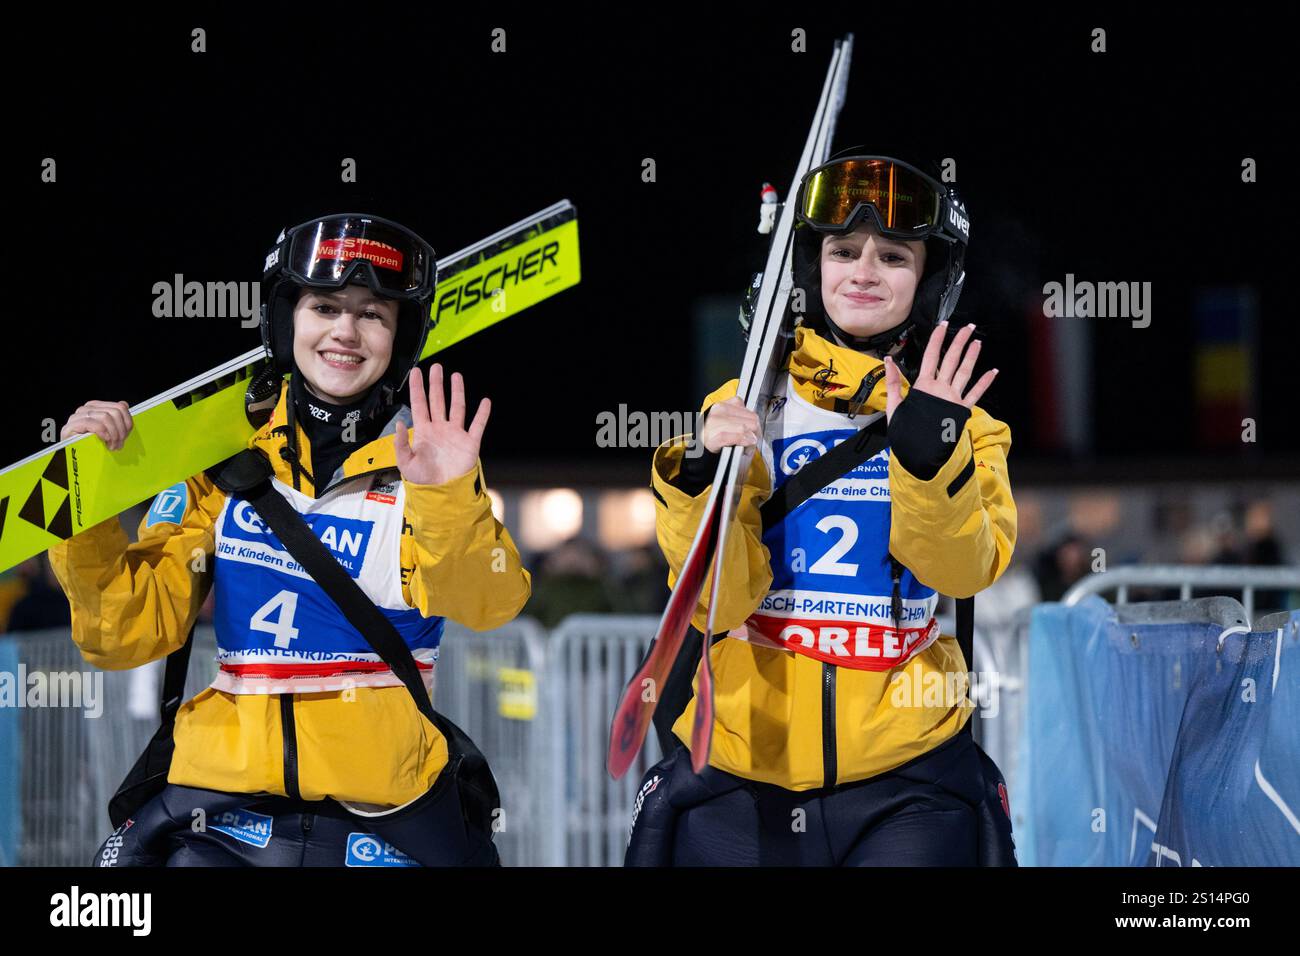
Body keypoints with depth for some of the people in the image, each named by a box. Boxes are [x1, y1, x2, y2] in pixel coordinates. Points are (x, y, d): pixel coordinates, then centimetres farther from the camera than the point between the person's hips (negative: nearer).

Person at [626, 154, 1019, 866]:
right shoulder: (742, 409, 3)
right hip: (741, 769, 0)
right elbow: (718, 603, -5)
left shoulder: (959, 422, 6)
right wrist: (702, 481, -21)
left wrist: (928, 454, -27)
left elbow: (965, 568, -12)